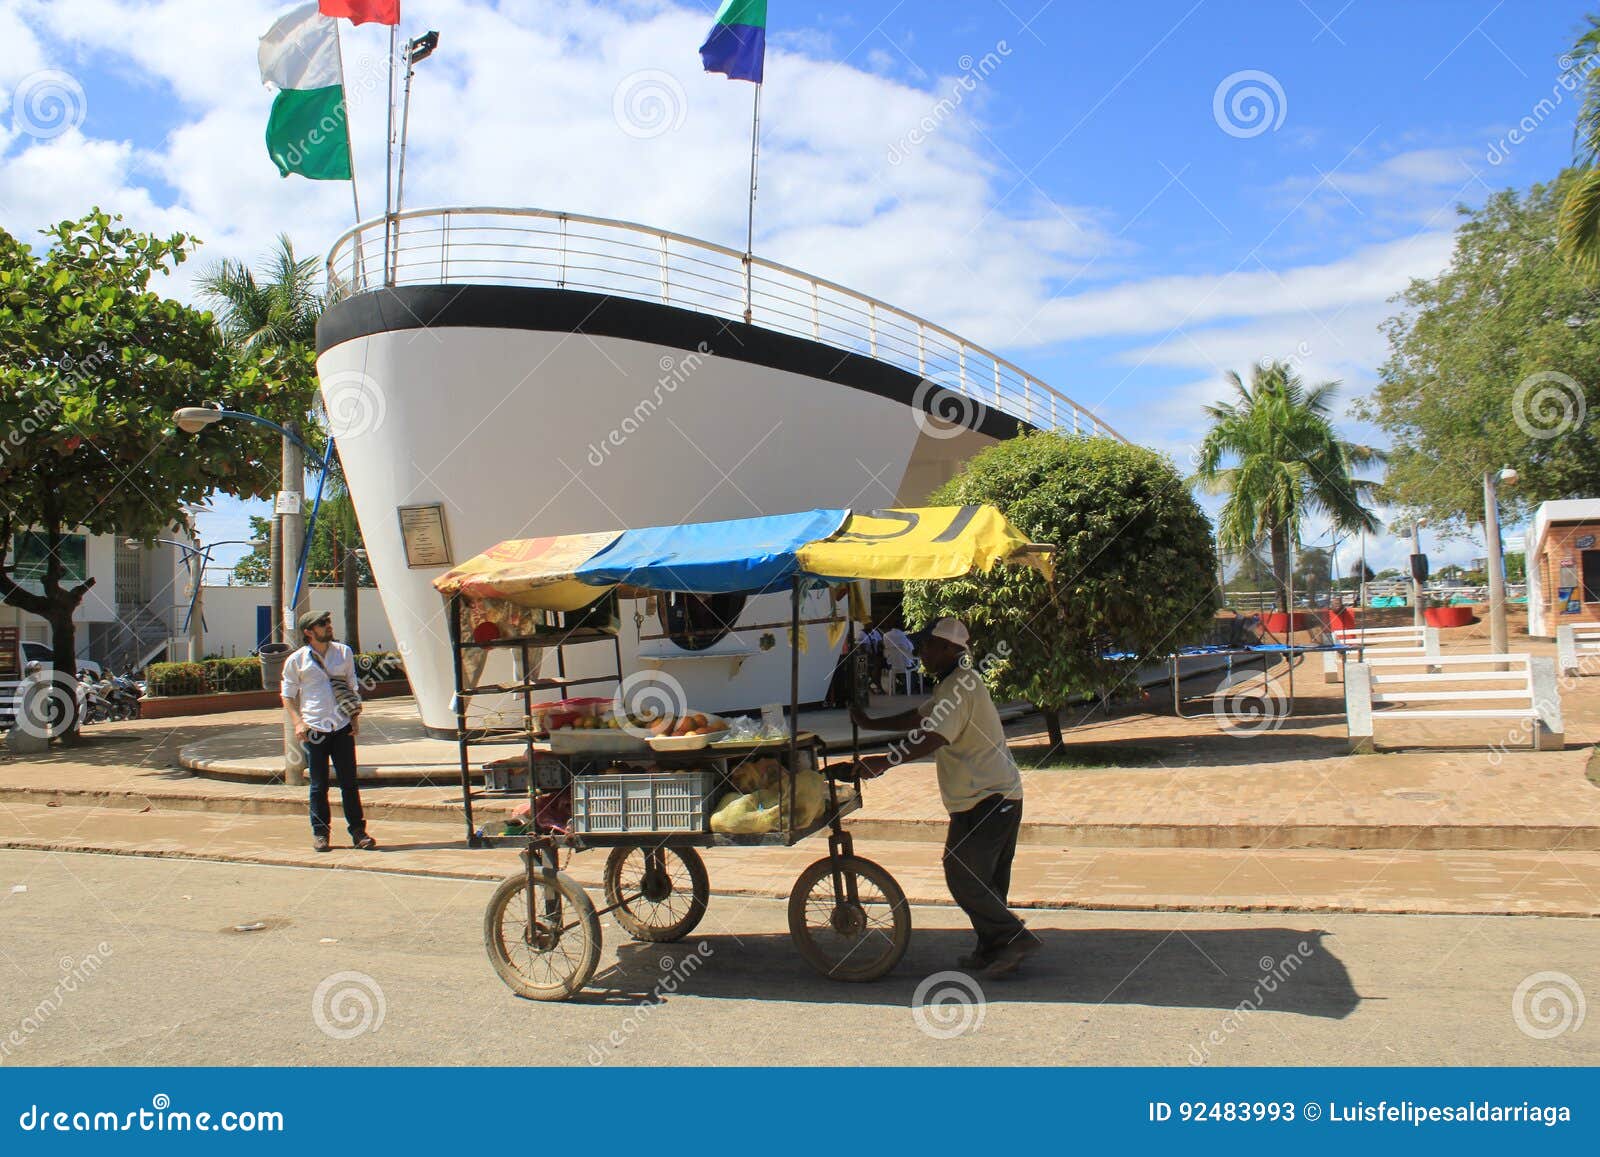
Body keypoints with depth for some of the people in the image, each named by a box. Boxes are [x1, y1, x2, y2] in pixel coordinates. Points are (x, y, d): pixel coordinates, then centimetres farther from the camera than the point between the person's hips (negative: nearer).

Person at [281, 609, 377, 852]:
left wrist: (355, 717, 6)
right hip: (313, 729, -2)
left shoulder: (344, 652, 9)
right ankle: (320, 833, 16)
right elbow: (287, 696, 8)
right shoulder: (296, 660, 2)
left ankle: (358, 830, 11)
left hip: (343, 727, 2)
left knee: (349, 782, 4)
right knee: (319, 785, 4)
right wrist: (298, 722, -6)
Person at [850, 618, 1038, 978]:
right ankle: (993, 950, 22)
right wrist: (869, 724, 27)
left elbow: (932, 737, -27)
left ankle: (1016, 938, -5)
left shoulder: (960, 685, -15)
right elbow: (919, 718, 25)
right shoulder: (956, 683, 19)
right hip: (1000, 796, 11)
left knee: (963, 876, -8)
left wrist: (884, 763, -29)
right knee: (987, 879, 15)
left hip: (984, 799, -11)